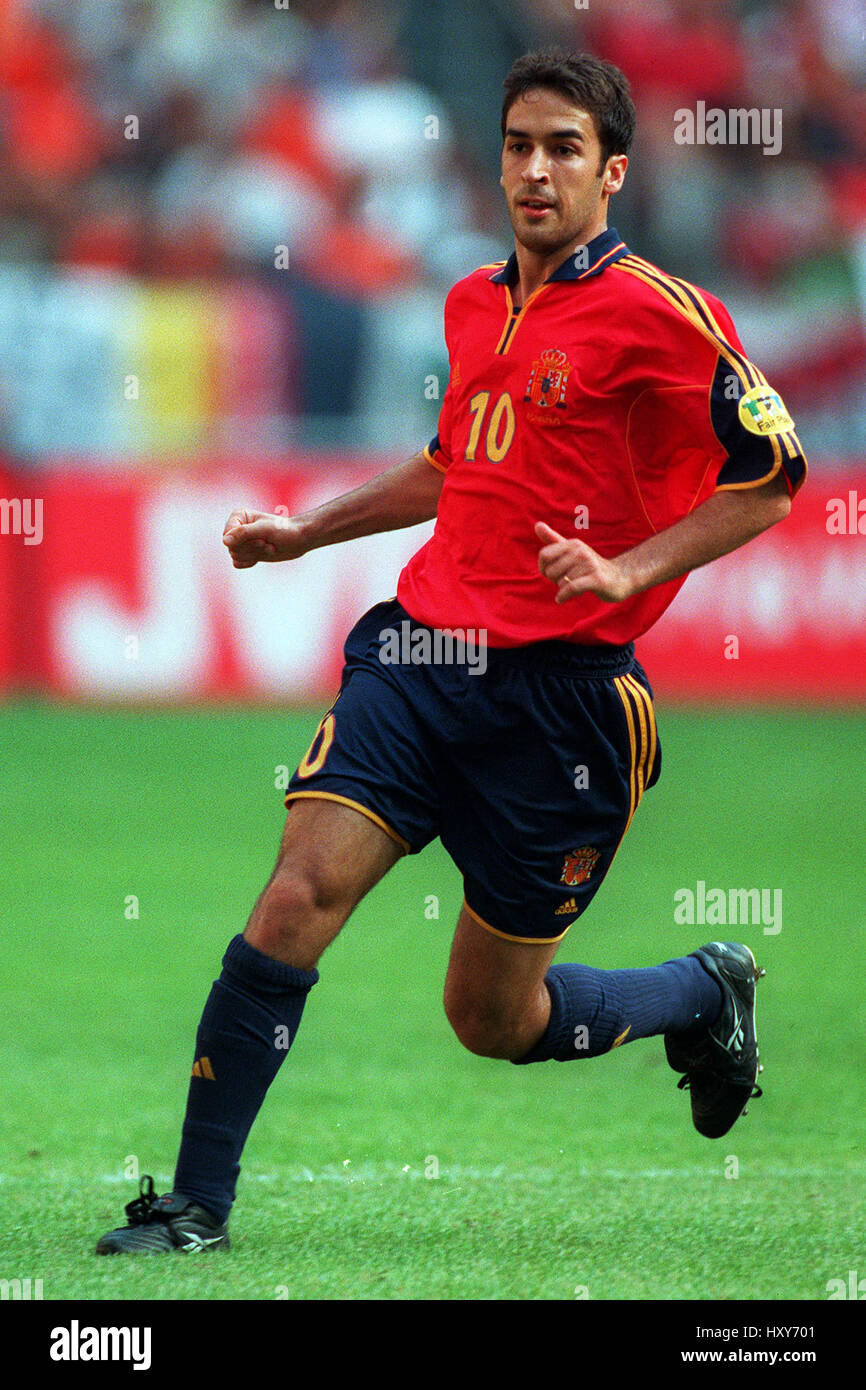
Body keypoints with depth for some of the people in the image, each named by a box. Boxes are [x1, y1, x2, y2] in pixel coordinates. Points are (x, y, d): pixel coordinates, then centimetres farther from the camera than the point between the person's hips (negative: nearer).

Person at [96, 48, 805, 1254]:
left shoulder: (658, 314, -7)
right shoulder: (473, 303, 14)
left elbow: (772, 475, -8)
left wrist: (630, 569, -17)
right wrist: (307, 531, 29)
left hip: (559, 689, -5)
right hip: (421, 652, 5)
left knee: (494, 1019, 4)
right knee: (298, 896, -16)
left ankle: (711, 992, 34)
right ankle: (195, 1207, -9)